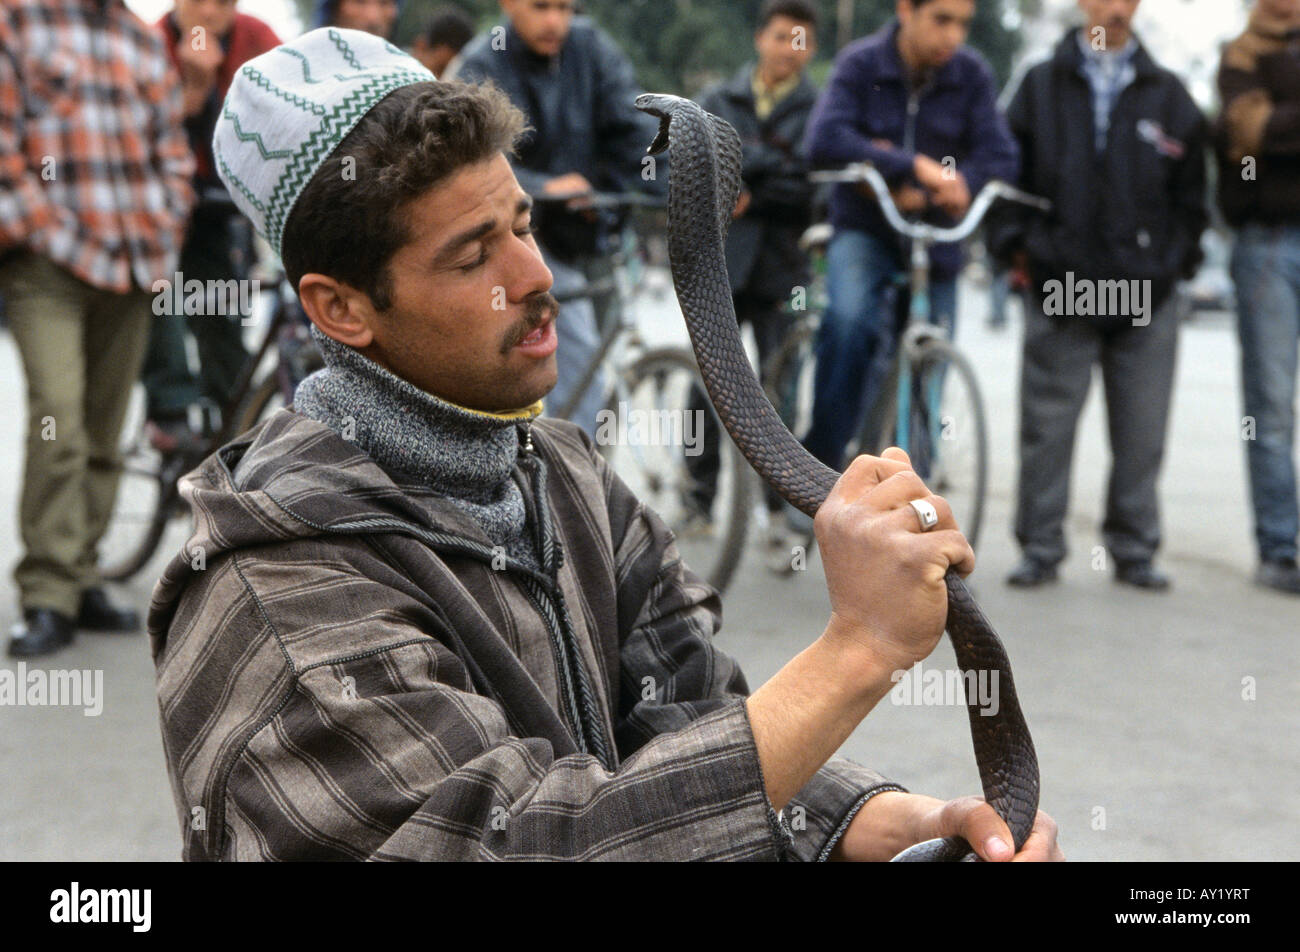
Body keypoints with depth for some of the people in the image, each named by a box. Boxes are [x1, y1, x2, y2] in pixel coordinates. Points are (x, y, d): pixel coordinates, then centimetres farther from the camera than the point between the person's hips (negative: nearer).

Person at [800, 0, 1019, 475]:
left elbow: (1000, 158, -12)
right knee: (849, 319, -32)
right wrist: (913, 166, -31)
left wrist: (927, 191, -28)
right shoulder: (860, 63, -9)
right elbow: (826, 140, -23)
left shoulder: (972, 75, -5)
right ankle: (822, 454, -19)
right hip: (864, 228, -2)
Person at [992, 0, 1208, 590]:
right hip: (1059, 291, -1)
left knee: (1141, 432, 3)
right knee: (1047, 426, 1)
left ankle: (1134, 550, 15)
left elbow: (1191, 191, 14)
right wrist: (1017, 246, 1)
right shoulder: (1041, 87, 9)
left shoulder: (1167, 94, 12)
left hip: (1146, 297, 1)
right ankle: (1040, 548, 10)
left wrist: (1177, 260, 6)